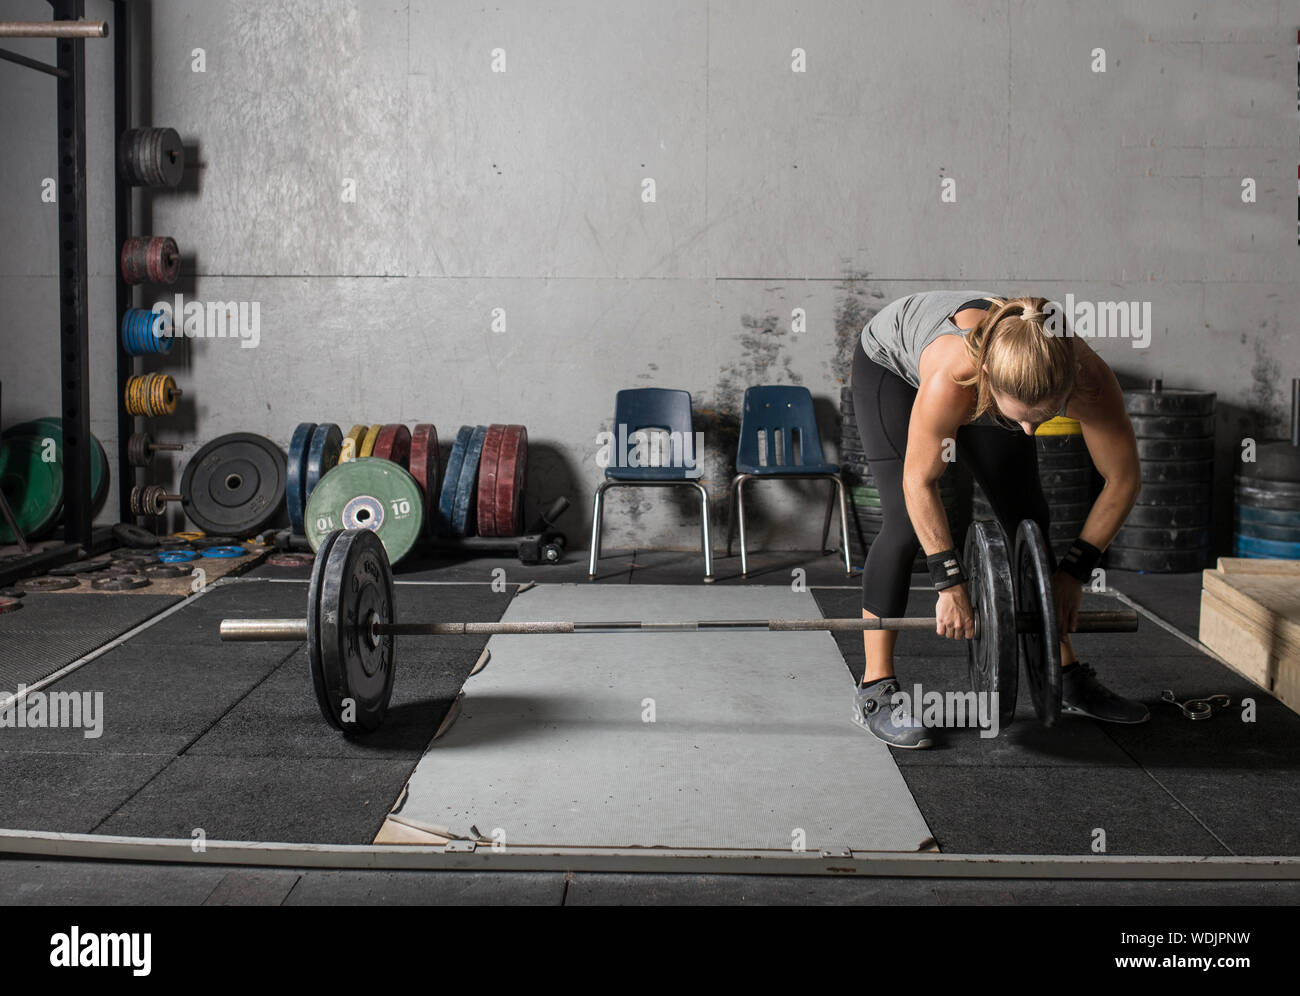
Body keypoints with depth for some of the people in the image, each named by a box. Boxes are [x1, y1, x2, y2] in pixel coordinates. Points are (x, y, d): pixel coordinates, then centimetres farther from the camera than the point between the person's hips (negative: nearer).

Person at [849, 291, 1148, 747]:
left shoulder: (1088, 376, -36)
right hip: (891, 364, -4)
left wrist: (1074, 569, -18)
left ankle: (1066, 679, 14)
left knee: (1028, 520, 2)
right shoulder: (952, 376, -45)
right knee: (905, 520, -18)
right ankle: (875, 689, -11)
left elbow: (1124, 478, -20)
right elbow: (919, 481, -31)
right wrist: (950, 584, -29)